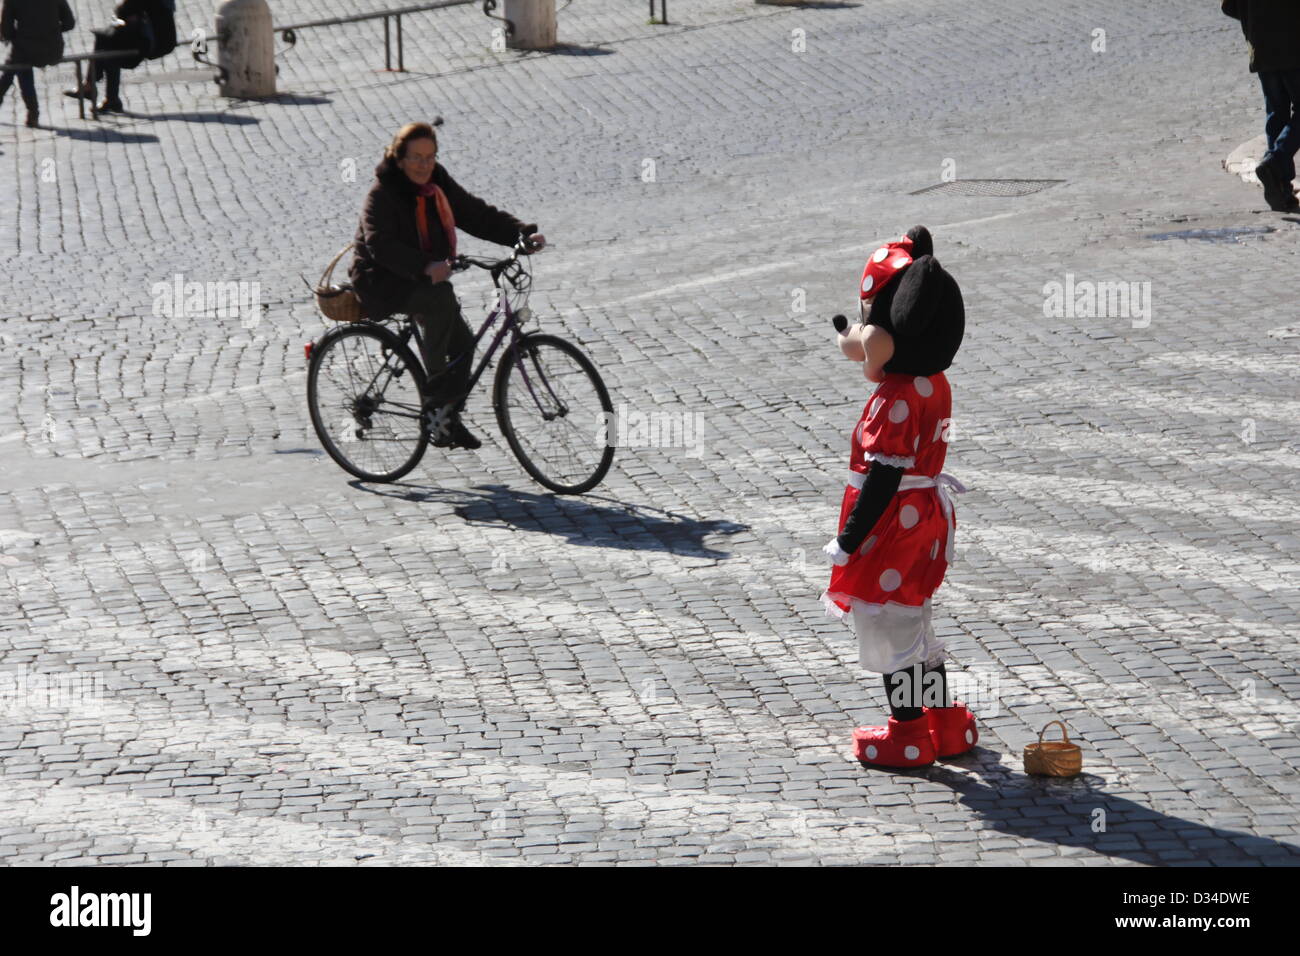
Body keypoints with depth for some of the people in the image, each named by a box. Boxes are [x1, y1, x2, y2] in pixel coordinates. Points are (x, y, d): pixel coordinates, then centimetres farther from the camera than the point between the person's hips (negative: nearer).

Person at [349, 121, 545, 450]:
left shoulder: (439, 185, 3)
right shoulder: (383, 194, -17)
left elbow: (478, 216, 2)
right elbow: (381, 244, -30)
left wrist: (522, 234, -13)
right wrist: (425, 266, -45)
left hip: (426, 280, 7)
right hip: (383, 282, -7)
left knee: (462, 341, -9)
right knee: (441, 299, -33)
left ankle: (450, 417, 8)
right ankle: (437, 402, -25)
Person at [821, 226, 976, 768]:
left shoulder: (895, 401, -24)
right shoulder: (934, 385, 2)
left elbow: (884, 474, -24)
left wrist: (851, 539, -18)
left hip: (893, 524, -9)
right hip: (925, 515, 9)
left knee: (890, 627, 4)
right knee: (911, 621, 20)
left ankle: (907, 734, 14)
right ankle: (944, 722, 28)